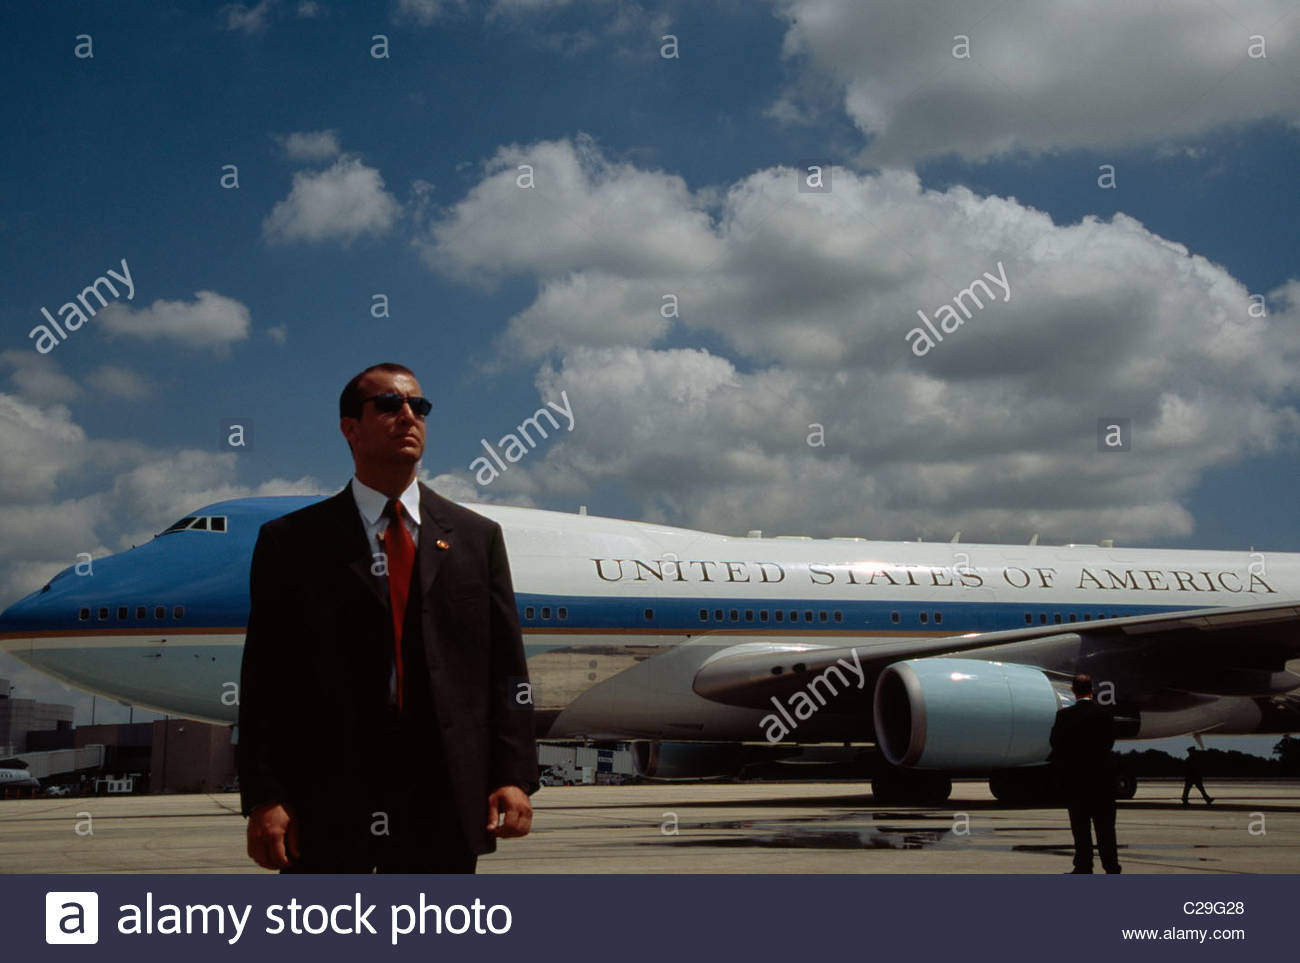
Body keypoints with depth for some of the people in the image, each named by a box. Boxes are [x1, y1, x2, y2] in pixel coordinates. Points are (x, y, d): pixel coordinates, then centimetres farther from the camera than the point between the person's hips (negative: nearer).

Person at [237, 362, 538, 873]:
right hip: (324, 807, -2)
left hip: (444, 808, 2)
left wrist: (514, 777, -1)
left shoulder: (477, 538, 11)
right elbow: (265, 680, 0)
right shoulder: (290, 541, 5)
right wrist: (263, 797, -7)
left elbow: (506, 670, 8)